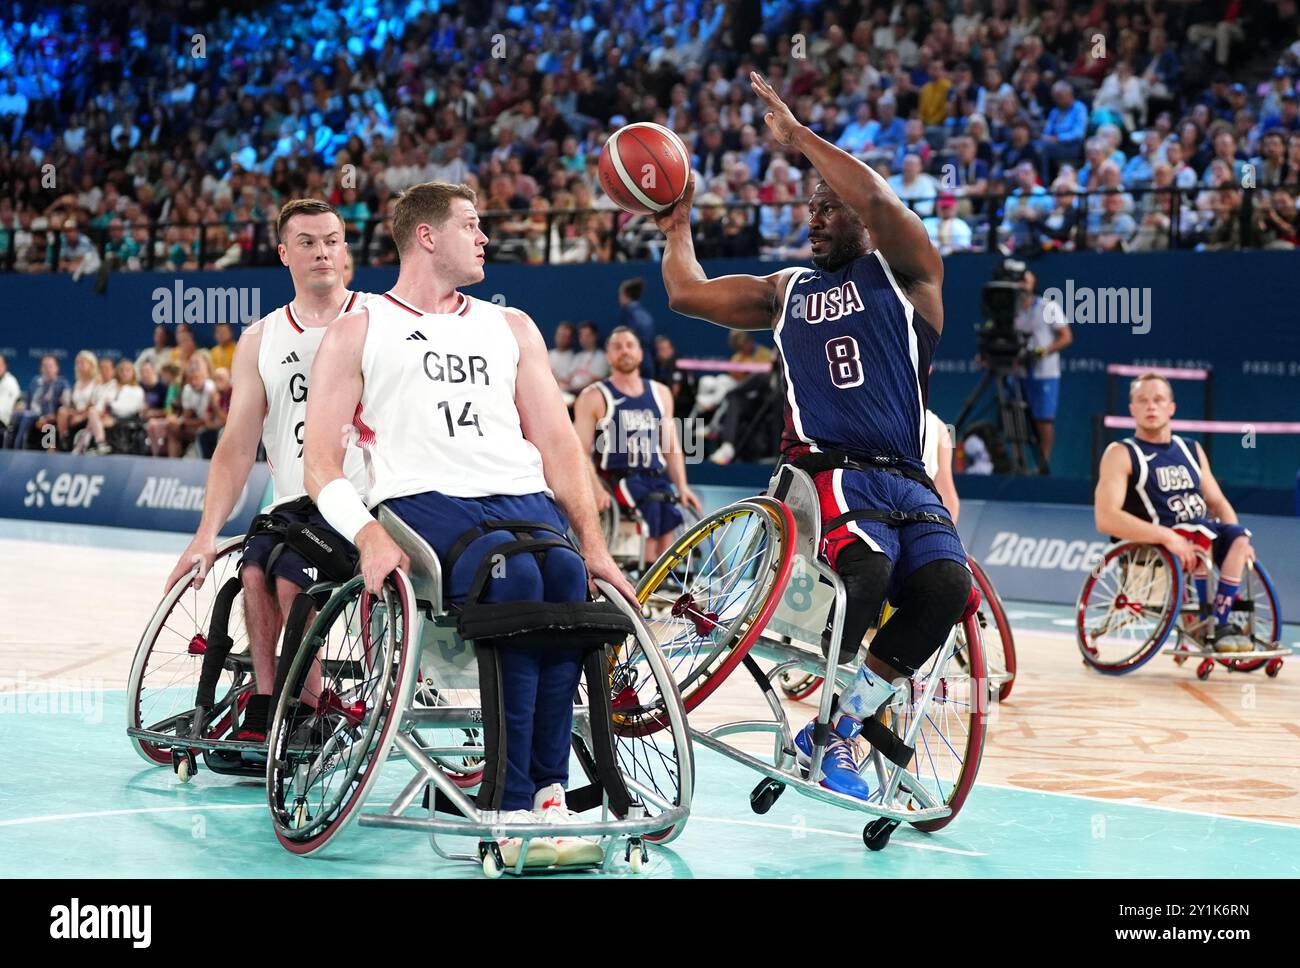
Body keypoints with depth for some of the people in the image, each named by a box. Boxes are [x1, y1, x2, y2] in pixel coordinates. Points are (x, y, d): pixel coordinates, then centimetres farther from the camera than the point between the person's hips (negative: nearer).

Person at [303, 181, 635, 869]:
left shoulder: (511, 327, 26)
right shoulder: (358, 332, 15)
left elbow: (557, 443, 19)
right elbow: (321, 464, 5)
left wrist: (592, 541, 2)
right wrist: (368, 535, -15)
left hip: (524, 500, 3)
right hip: (422, 502, -3)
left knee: (567, 574, -33)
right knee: (515, 575, -36)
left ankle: (540, 795, -33)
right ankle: (522, 806, -36)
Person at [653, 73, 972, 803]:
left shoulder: (903, 273, 9)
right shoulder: (786, 292, 23)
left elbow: (877, 200, -10)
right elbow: (687, 293, 22)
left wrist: (800, 135, -5)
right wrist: (678, 226, 32)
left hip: (908, 481, 0)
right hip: (828, 470, 0)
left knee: (946, 586, -28)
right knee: (866, 567, -33)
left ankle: (843, 719, -10)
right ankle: (832, 726, -15)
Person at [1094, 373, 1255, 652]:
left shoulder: (1192, 450, 18)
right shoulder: (1121, 454, -2)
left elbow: (1217, 503, 19)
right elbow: (1105, 518, -16)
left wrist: (1237, 537, -5)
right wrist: (1167, 536, -26)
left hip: (1195, 544, 6)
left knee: (1236, 537, -23)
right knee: (1200, 532, -32)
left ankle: (1220, 623, -20)